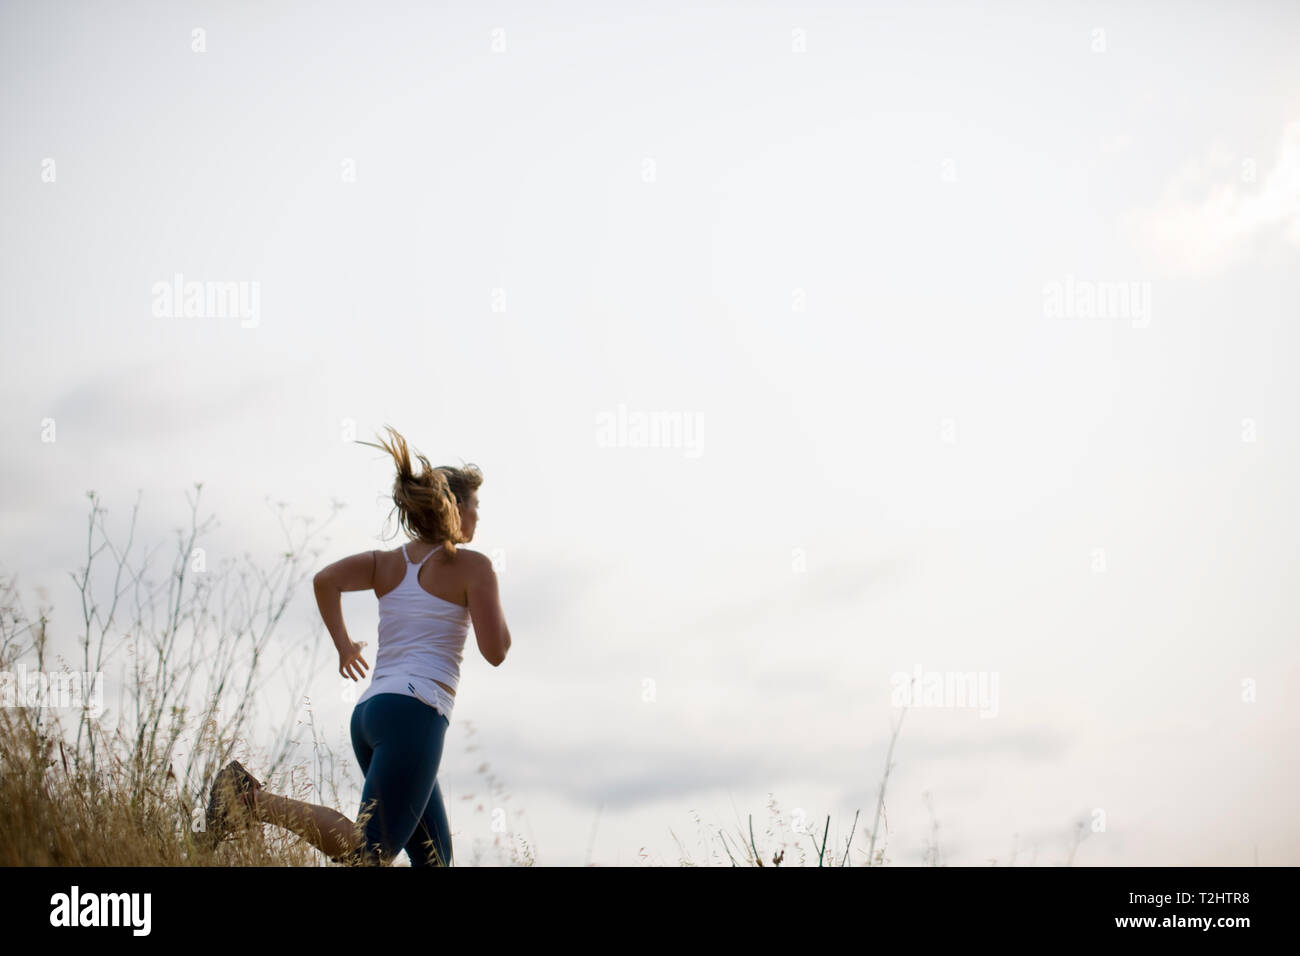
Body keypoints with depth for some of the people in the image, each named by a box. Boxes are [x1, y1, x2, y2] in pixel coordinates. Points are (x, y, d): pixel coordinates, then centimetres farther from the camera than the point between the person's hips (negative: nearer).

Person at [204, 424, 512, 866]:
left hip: (370, 711, 9)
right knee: (370, 850, -20)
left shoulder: (387, 563, 18)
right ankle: (255, 798, -32)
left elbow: (326, 580, 1)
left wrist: (344, 645, 12)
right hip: (415, 711, -9)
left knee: (435, 858, 14)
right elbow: (496, 651, -2)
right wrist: (497, 606, 17)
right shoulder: (473, 566, 2)